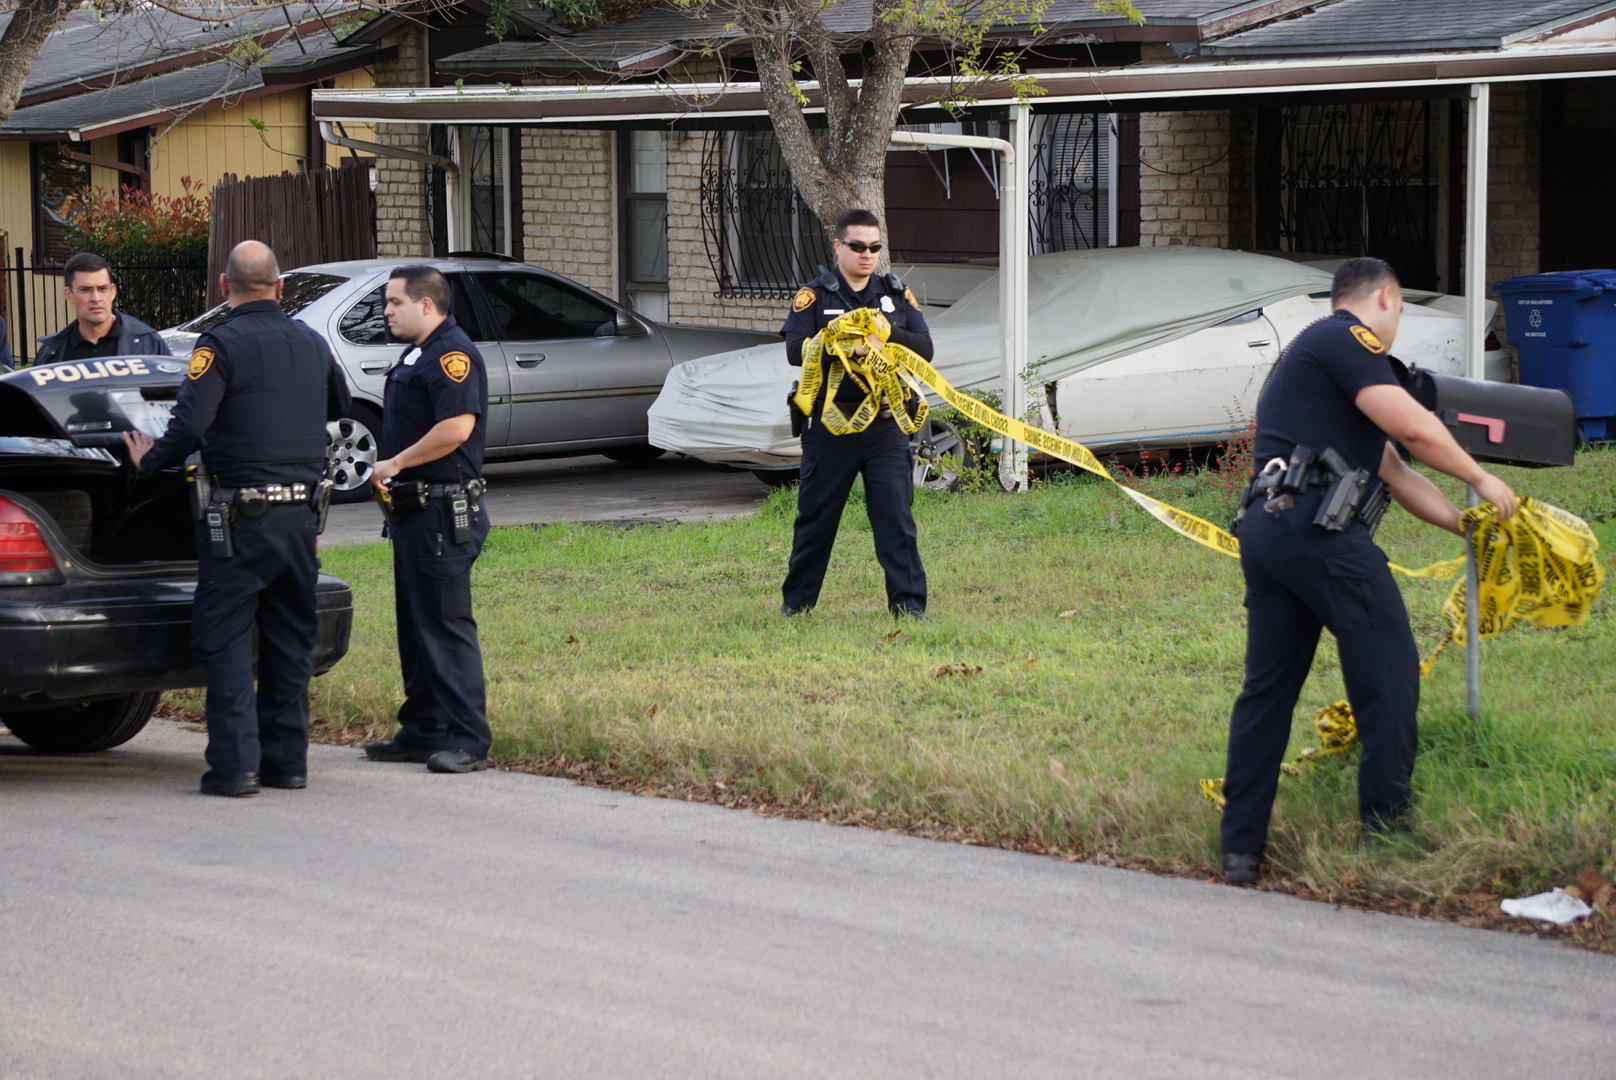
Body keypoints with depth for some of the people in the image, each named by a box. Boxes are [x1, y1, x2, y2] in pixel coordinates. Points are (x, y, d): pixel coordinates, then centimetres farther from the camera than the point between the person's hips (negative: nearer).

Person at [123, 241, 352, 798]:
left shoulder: (221, 344, -10)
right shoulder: (312, 344, 10)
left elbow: (190, 424, -19)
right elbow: (340, 406, 27)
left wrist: (150, 460, -1)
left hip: (242, 518, -6)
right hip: (302, 513, 6)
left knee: (226, 639, -1)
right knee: (288, 639, 14)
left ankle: (235, 764, -6)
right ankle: (287, 758, 16)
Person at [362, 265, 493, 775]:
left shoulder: (452, 354, -14)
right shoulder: (416, 355, 19)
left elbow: (456, 426, -26)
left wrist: (396, 464, -17)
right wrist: (391, 477, 10)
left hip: (444, 514, -11)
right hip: (413, 512, 11)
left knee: (446, 625, -11)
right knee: (415, 624, 14)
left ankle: (468, 741, -10)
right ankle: (422, 731, 21)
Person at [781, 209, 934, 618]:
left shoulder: (897, 294, 11)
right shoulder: (813, 296, 2)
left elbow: (925, 348, 3)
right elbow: (795, 350, -11)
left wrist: (889, 334, -15)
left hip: (885, 426, 1)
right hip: (829, 426, -1)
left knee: (896, 514, -7)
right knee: (816, 515, 9)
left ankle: (909, 603, -4)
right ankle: (797, 600, 23)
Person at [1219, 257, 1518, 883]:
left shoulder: (1312, 353, 29)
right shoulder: (1346, 338, -1)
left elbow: (1394, 474, 30)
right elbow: (1415, 430, -12)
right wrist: (1481, 480, 3)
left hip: (1263, 527, 10)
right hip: (1315, 523, -10)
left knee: (1267, 686, 10)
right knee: (1388, 671, -1)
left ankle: (1240, 851, 9)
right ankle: (1386, 829, 1)